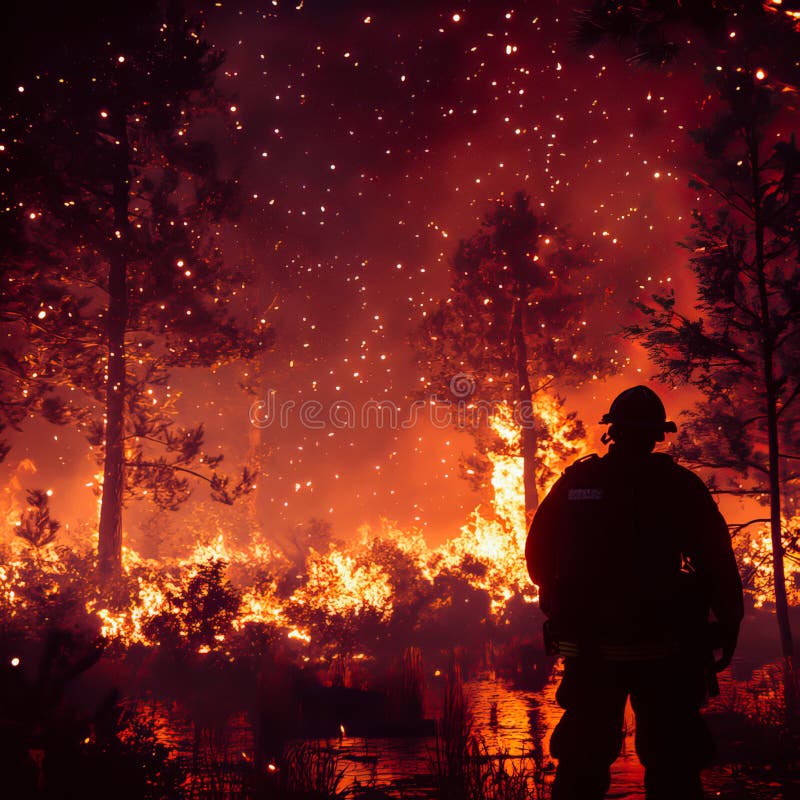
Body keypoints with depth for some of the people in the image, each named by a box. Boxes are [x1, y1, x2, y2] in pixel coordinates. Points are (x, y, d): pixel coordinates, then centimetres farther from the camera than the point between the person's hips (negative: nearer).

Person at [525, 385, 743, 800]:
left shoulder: (574, 482, 3)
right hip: (661, 650, -3)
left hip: (586, 647, 3)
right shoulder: (679, 485, -5)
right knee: (673, 766, 5)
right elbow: (717, 561, -8)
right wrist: (728, 624, 3)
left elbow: (538, 555, 8)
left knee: (581, 765, 14)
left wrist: (565, 609, 22)